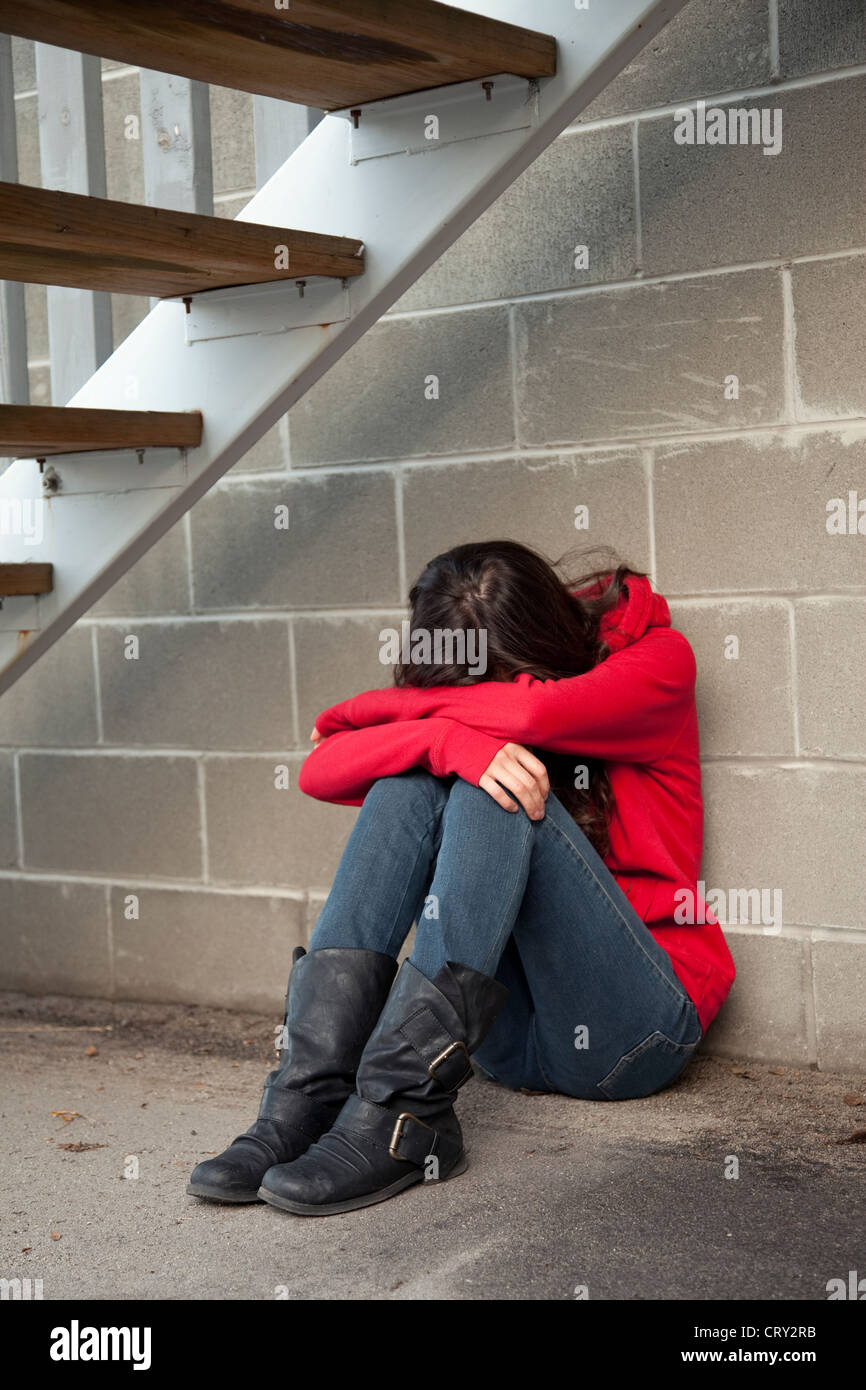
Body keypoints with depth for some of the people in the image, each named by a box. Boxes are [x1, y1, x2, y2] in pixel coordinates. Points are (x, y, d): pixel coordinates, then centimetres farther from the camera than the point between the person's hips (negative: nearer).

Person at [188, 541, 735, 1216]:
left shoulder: (659, 656, -4)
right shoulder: (458, 722, 6)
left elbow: (533, 712, -23)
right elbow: (320, 772, -9)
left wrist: (368, 708, -8)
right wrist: (451, 739, -28)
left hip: (638, 1023, -4)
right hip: (513, 1036, 4)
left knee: (494, 794, -25)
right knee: (408, 785, -17)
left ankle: (403, 1112, -35)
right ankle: (309, 1096, -28)